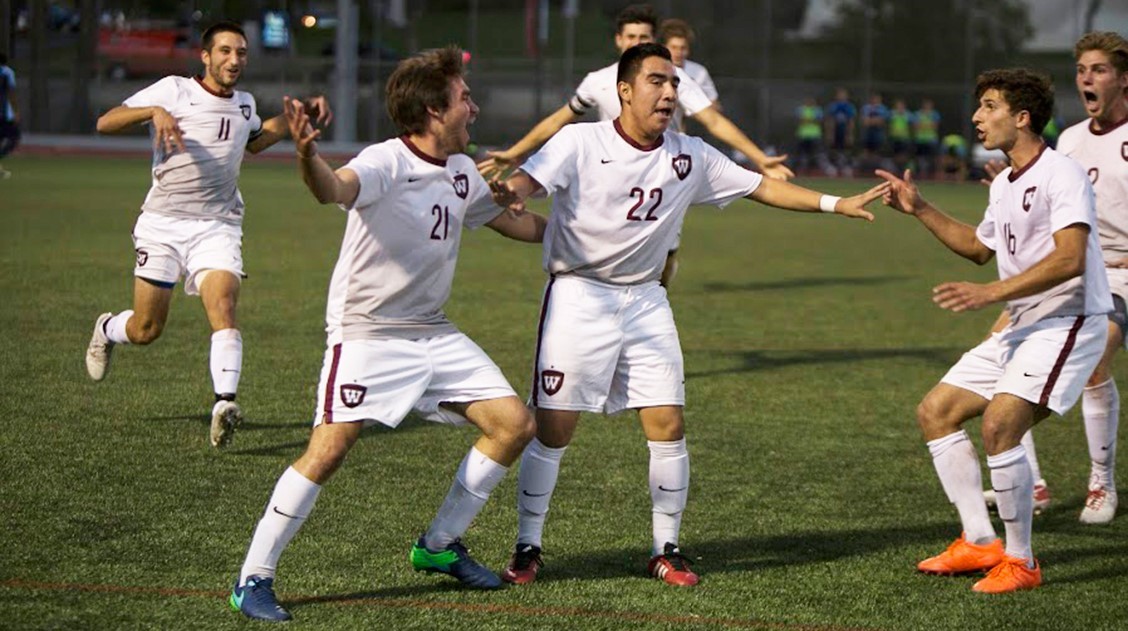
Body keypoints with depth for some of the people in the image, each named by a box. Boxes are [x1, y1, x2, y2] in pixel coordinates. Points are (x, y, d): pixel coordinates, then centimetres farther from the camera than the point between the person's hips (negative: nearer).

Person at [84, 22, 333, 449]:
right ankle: (106, 330, 39)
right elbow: (105, 123, -10)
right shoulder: (173, 91, -4)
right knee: (146, 330, 3)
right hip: (162, 224, -2)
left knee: (223, 306, -24)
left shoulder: (244, 104, 12)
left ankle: (225, 402, -34)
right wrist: (154, 111, -26)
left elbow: (255, 140, 36)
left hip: (218, 227, 2)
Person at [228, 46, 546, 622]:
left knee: (514, 424, 3)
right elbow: (335, 189, -40)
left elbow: (511, 220, 26)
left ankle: (439, 546, 19)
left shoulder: (461, 171, 7)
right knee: (328, 450, -19)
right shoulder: (387, 163, -17)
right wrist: (307, 154, -62)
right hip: (366, 331, -8)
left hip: (433, 332, 8)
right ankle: (253, 581, -7)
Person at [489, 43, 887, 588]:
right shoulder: (581, 142, -9)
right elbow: (527, 180, -23)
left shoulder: (690, 156, 4)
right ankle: (527, 549, 10)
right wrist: (508, 191, -48)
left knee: (668, 426, -3)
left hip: (645, 300, 4)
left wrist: (838, 204, 2)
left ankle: (666, 550, 11)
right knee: (552, 431, -5)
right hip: (578, 296, -4)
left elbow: (762, 187, 9)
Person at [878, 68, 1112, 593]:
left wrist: (991, 292, -31)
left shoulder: (1061, 175, -15)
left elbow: (1069, 260, -27)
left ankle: (1021, 561, -12)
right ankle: (980, 542, 12)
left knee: (998, 423, -25)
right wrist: (921, 211, 23)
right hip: (1023, 327, 10)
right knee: (934, 412, 6)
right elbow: (980, 247, 33)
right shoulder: (1003, 184, 14)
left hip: (1068, 323, -10)